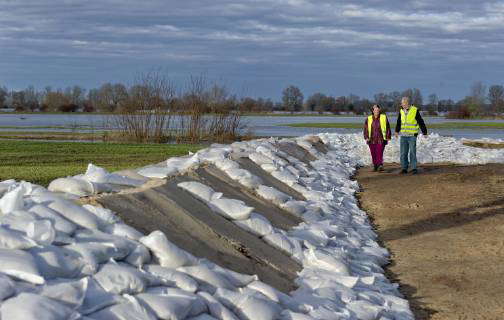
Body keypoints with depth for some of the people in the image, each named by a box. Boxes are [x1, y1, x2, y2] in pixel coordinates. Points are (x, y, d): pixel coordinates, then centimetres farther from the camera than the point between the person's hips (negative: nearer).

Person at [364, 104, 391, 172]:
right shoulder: (369, 119, 6)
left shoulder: (384, 118, 2)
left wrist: (388, 137, 2)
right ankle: (375, 166, 15)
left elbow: (387, 128, 6)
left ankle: (380, 165, -19)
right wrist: (366, 137, 0)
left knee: (379, 153, -15)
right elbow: (366, 128, 9)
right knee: (373, 154, 5)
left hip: (381, 139, -2)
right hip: (372, 140, 2)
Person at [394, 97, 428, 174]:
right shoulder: (401, 111, 7)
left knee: (412, 153, -6)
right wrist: (397, 131, 30)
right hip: (403, 136, 4)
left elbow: (421, 122, -3)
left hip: (412, 136, -4)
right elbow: (399, 122, 23)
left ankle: (414, 168, 0)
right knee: (403, 153, 3)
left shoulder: (415, 110, -7)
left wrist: (424, 132, -1)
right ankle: (404, 168, 8)